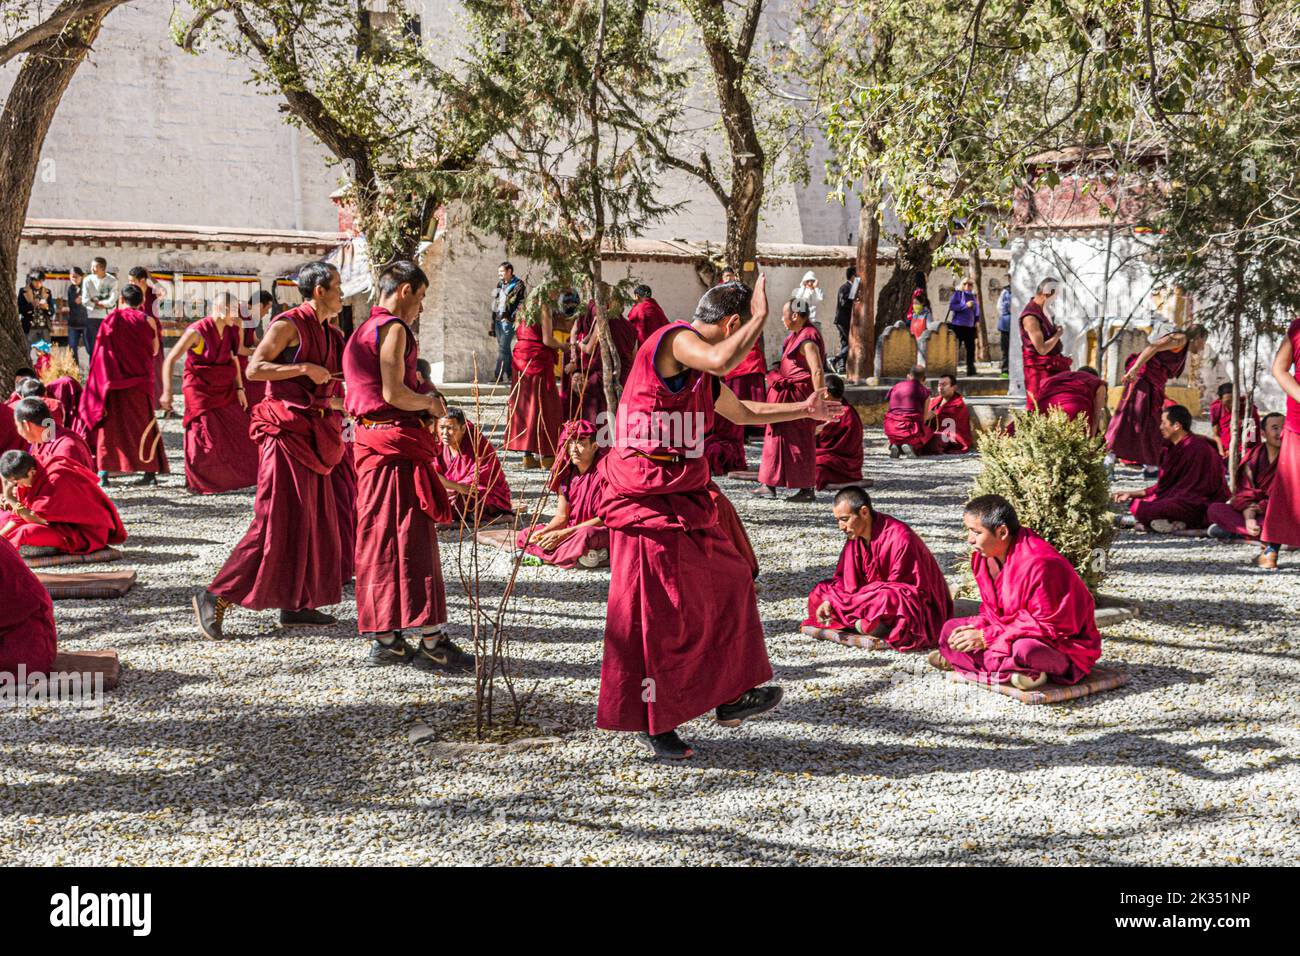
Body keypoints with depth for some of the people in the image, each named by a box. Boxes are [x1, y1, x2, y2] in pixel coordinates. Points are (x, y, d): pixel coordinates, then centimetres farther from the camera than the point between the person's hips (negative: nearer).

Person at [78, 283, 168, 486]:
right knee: (143, 423, 7)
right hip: (140, 380, 0)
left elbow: (101, 350, 1)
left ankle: (103, 471, 1)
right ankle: (150, 471, 3)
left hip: (114, 380, 0)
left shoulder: (112, 319, -2)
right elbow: (155, 350, 6)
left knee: (110, 422, 6)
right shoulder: (147, 321, -2)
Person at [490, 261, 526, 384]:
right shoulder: (500, 285, 18)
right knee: (504, 349, 11)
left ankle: (498, 376, -14)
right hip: (498, 320, 8)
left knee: (503, 348, -12)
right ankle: (509, 374, 17)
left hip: (508, 321, -8)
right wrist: (492, 325, 17)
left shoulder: (518, 285, -4)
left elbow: (522, 304, -11)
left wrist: (515, 317, -20)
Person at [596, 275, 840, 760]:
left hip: (686, 502, 11)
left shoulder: (699, 371, 18)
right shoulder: (675, 340, -12)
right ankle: (652, 722, 8)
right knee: (658, 614, -4)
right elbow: (721, 361, -35)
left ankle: (729, 696, 27)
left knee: (728, 584, 16)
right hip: (648, 504, -11)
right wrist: (759, 316, -20)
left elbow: (741, 411, 35)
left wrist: (803, 409, 38)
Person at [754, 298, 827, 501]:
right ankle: (769, 485, 16)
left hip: (799, 397, -10)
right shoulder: (797, 335, 14)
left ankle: (807, 488, 4)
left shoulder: (807, 340, -18)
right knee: (777, 437, 11)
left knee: (800, 442, -4)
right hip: (787, 396, 10)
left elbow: (817, 371, -24)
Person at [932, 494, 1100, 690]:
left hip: (1061, 644, -9)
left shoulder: (1039, 564, -29)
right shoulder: (984, 557, -1)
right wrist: (976, 627, -16)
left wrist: (987, 637, -27)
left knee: (1024, 650, -42)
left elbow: (1048, 626, -27)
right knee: (950, 629, -1)